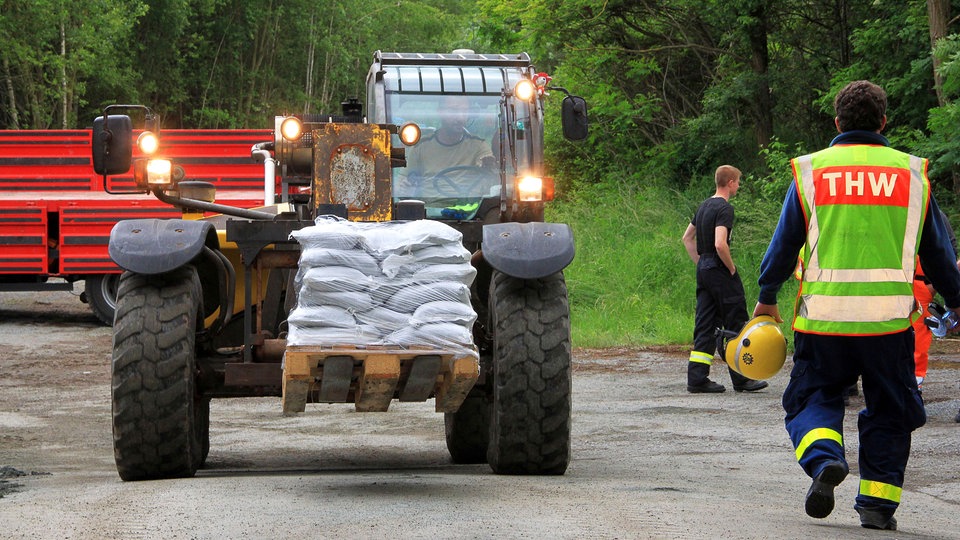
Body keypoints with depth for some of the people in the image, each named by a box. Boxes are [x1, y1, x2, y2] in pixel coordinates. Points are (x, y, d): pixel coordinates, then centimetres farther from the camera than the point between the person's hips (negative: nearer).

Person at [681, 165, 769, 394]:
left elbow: (687, 238, 21)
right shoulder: (724, 208, -15)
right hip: (720, 272, -9)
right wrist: (732, 268, -12)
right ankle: (741, 379, 4)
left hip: (703, 270, 9)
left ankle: (697, 378, 4)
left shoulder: (704, 206, 13)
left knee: (705, 325, 8)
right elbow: (720, 244, -26)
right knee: (736, 324, 0)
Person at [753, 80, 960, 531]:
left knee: (813, 396, 12)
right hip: (889, 317, 1)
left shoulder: (810, 171, 4)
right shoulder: (911, 173, 7)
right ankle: (877, 501, 7)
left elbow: (784, 243, 6)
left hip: (823, 314, 0)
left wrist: (766, 299, 18)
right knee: (889, 409, 13)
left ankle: (824, 459, -16)